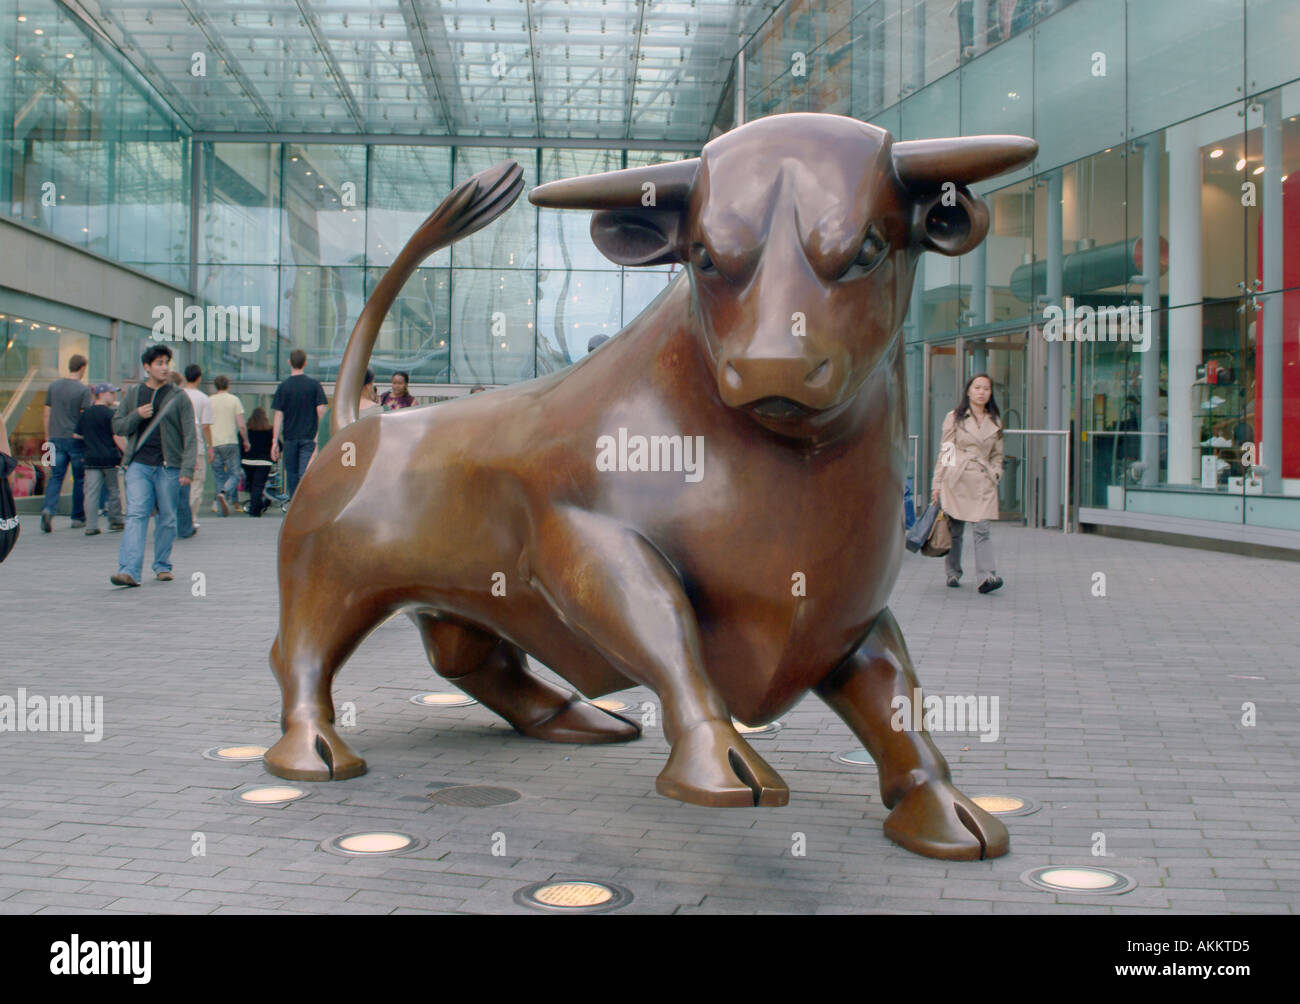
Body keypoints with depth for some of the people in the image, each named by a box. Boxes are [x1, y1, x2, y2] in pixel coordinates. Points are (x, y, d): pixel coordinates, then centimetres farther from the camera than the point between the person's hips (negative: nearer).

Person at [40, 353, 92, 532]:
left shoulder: (54, 386, 7)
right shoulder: (83, 389, -8)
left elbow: (47, 414, 10)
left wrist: (48, 437, 18)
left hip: (57, 438, 4)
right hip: (76, 439, -4)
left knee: (55, 477, 4)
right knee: (80, 478, 8)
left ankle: (48, 509, -19)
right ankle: (78, 517, 14)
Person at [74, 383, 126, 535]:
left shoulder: (85, 414, 9)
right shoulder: (110, 413, -9)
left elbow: (76, 435, 13)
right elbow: (117, 437, -14)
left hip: (91, 459, 4)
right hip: (110, 458, -4)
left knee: (91, 492, 0)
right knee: (114, 490, 11)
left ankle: (91, 526, -5)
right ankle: (115, 521, 20)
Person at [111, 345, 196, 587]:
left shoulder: (179, 397, 4)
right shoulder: (133, 395, 12)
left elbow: (190, 436, 0)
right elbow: (117, 426, 15)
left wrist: (187, 469, -11)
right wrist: (137, 416, -5)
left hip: (168, 467, -1)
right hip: (139, 465, 1)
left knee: (167, 518, 5)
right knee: (136, 515, -11)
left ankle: (162, 566, 21)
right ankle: (129, 571, -19)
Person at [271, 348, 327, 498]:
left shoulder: (283, 387, -1)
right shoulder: (314, 385, -2)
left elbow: (278, 415, -3)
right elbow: (321, 410, -5)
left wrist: (275, 441, -2)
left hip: (290, 438, 1)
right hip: (309, 437, -1)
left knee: (292, 474, 12)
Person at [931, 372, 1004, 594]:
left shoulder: (995, 421, 12)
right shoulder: (954, 417, 3)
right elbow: (944, 452, 3)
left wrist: (995, 474, 4)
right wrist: (937, 484, 0)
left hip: (984, 482, 2)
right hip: (957, 480, -1)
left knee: (982, 529, -10)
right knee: (955, 529, 4)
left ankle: (987, 576, -16)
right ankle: (953, 573, 20)